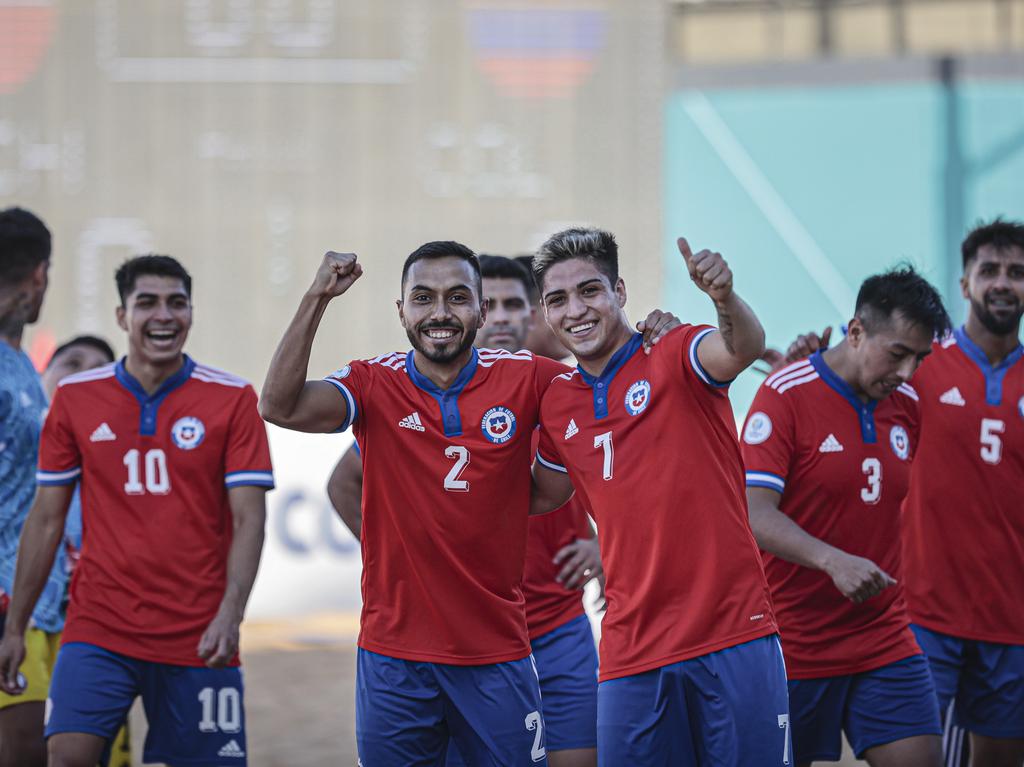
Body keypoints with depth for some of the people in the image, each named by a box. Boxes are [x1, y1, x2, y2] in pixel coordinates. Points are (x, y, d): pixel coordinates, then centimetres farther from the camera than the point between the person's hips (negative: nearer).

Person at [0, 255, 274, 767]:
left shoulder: (231, 399, 0)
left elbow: (249, 518, -4)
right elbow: (47, 518, 10)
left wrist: (230, 614, -19)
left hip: (198, 640, -1)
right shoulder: (76, 398, 6)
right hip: (98, 628, 1)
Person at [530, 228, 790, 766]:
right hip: (631, 654, 4)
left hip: (733, 636, -4)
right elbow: (545, 491, 27)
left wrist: (724, 298, -46)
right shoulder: (557, 404, 12)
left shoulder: (671, 356, -3)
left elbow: (743, 349, -24)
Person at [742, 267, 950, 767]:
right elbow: (755, 514, -19)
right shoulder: (785, 396, -10)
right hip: (793, 646, -5)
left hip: (885, 644, 5)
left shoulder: (907, 405, 8)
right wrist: (834, 561, -32)